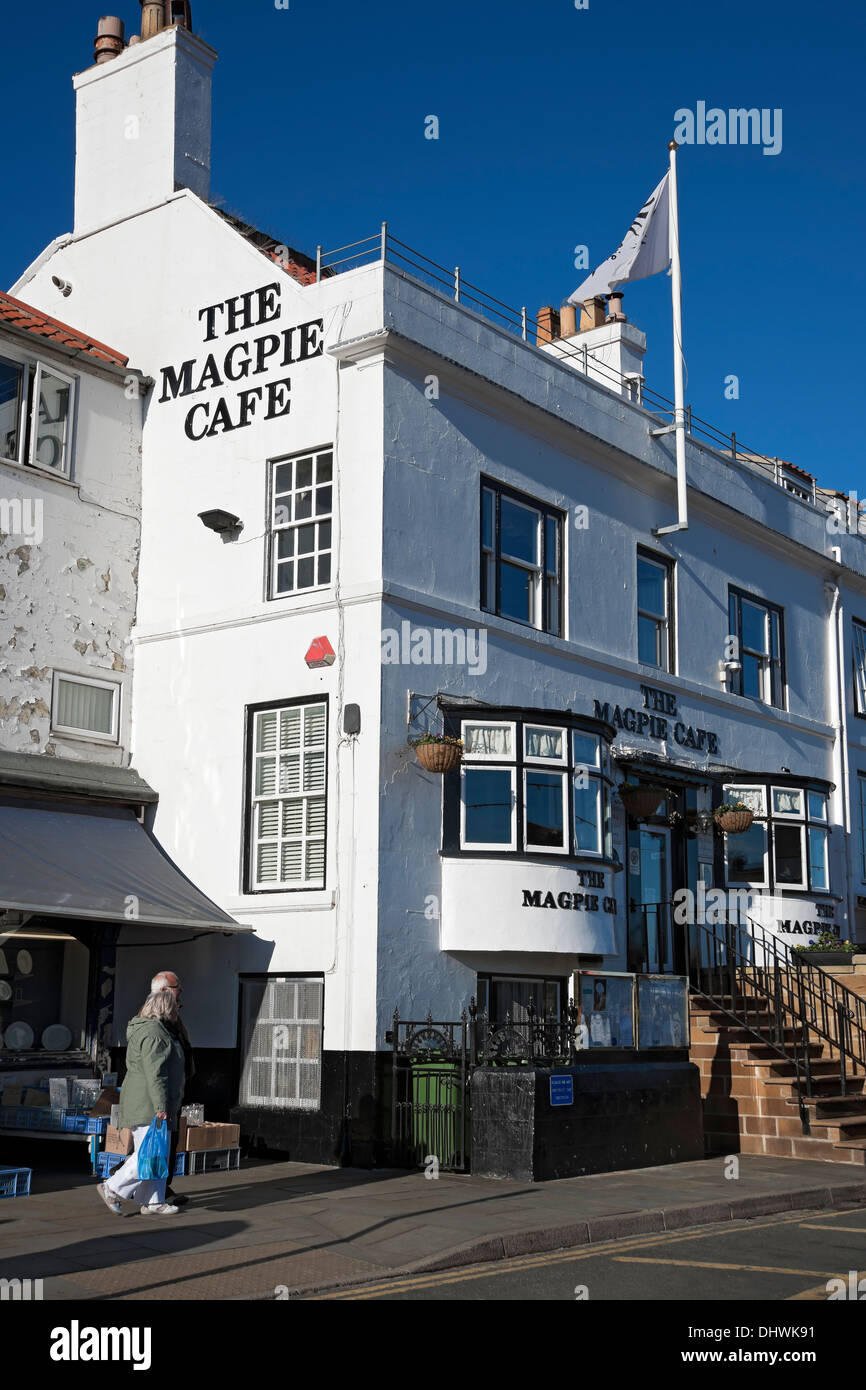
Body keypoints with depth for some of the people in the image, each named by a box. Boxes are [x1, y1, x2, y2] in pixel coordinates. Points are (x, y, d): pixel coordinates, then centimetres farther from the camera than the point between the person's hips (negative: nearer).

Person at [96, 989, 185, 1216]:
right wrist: (161, 1106, -25)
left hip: (151, 1107, 11)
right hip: (148, 1106, -11)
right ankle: (112, 1188, -3)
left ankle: (152, 1203, 12)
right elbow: (154, 1073, -23)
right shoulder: (153, 1033, -15)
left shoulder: (158, 1030, 19)